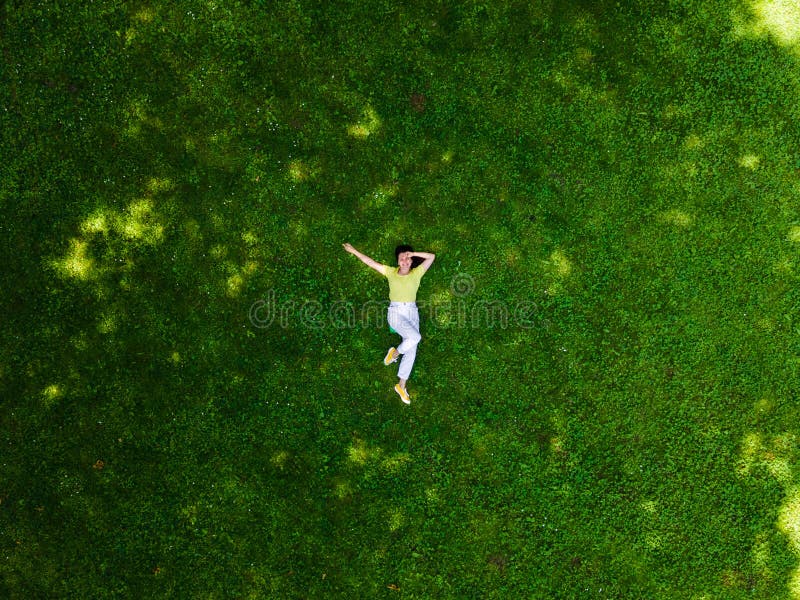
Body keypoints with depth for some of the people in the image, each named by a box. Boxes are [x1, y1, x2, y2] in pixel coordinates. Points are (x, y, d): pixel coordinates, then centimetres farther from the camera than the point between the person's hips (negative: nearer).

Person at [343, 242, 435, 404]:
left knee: (411, 351, -1)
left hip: (412, 312, 3)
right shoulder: (391, 272, 7)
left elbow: (431, 256, 3)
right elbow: (370, 262, 9)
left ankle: (401, 386, 8)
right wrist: (354, 251, 8)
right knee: (415, 337, -28)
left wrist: (413, 254, -3)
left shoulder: (417, 273, 7)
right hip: (395, 311, -3)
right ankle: (395, 352, 2)